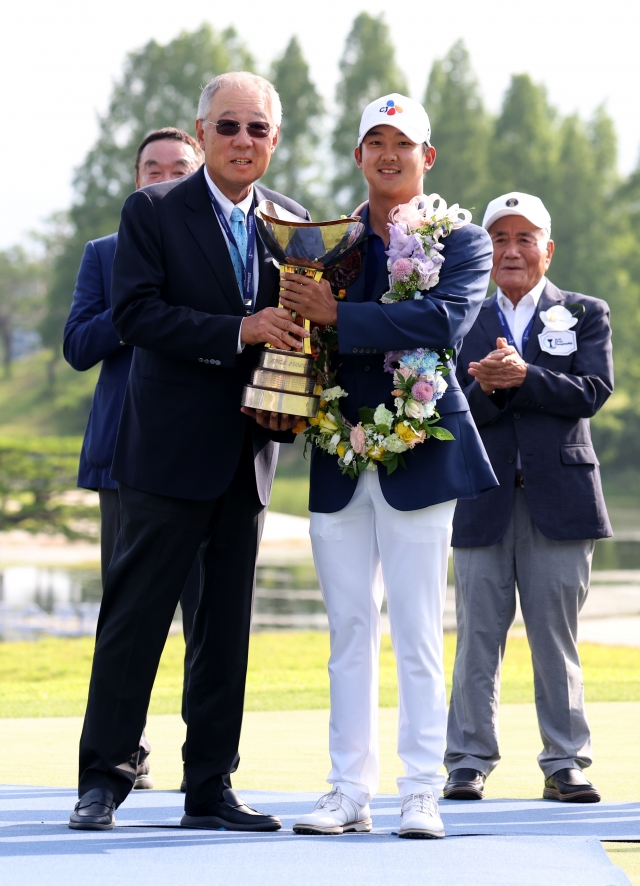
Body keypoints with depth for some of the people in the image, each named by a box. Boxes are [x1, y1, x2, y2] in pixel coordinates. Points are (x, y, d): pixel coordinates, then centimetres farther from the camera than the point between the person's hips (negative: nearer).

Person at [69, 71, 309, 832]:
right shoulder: (152, 211, -3)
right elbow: (134, 313, -14)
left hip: (249, 451, 5)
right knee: (135, 615, -2)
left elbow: (298, 329, 15)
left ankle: (210, 789, 14)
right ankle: (103, 780, 5)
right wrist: (236, 332, -21)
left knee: (227, 622, 8)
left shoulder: (292, 223, 10)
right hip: (169, 450, -5)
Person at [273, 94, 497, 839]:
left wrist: (338, 315, -20)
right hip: (340, 460, 4)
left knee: (416, 632, -4)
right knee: (349, 632, 6)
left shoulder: (462, 242, 2)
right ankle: (349, 792, 10)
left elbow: (444, 321, -17)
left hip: (418, 458, -3)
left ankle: (421, 795, 0)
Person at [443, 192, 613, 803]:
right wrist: (486, 390, -19)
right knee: (478, 635, 2)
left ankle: (564, 763, 9)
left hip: (559, 498, -1)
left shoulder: (586, 315, 9)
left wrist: (521, 376, -17)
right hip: (483, 501, 1)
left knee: (556, 636, 2)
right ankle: (468, 762, 8)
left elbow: (592, 391, -6)